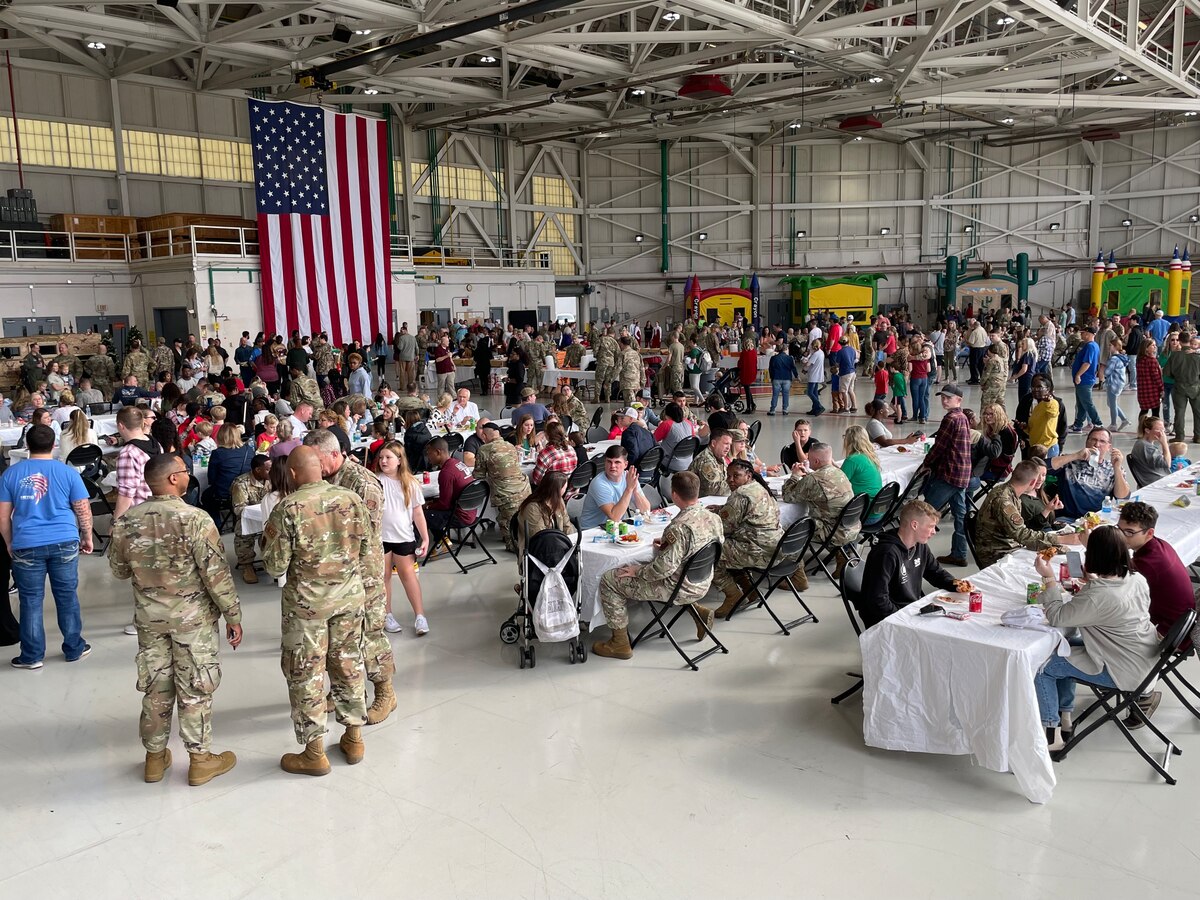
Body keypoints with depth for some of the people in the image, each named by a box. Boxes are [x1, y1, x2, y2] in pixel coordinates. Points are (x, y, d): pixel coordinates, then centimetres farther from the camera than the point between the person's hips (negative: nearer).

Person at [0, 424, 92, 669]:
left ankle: (32, 656, 17)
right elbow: (83, 511, 1)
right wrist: (87, 538, 14)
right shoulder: (68, 472, -1)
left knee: (31, 600, 9)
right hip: (64, 543, 0)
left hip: (26, 545, 0)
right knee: (67, 597, 10)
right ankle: (74, 649, 20)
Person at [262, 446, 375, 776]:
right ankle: (354, 738, 29)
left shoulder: (287, 508, -15)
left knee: (305, 674, 9)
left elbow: (276, 566, -12)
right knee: (350, 664, 17)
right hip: (350, 596, 4)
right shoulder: (351, 499, -4)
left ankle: (314, 754, 18)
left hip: (307, 602, -4)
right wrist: (369, 587, 15)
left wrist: (268, 540, 7)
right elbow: (369, 551, 2)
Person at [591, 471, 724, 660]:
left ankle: (620, 644, 6)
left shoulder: (679, 527, -30)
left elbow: (665, 567, -29)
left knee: (608, 580, 0)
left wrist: (637, 571, -14)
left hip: (678, 589, -8)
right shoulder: (714, 518, -5)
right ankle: (697, 609, 23)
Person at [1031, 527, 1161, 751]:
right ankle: (1065, 715, 30)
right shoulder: (1138, 579, -7)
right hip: (1146, 659, 9)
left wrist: (1049, 578, -15)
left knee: (1041, 665, 0)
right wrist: (1094, 581, 7)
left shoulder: (1095, 598, -32)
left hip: (1123, 672, -9)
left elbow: (1056, 618, -18)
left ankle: (1051, 734, 8)